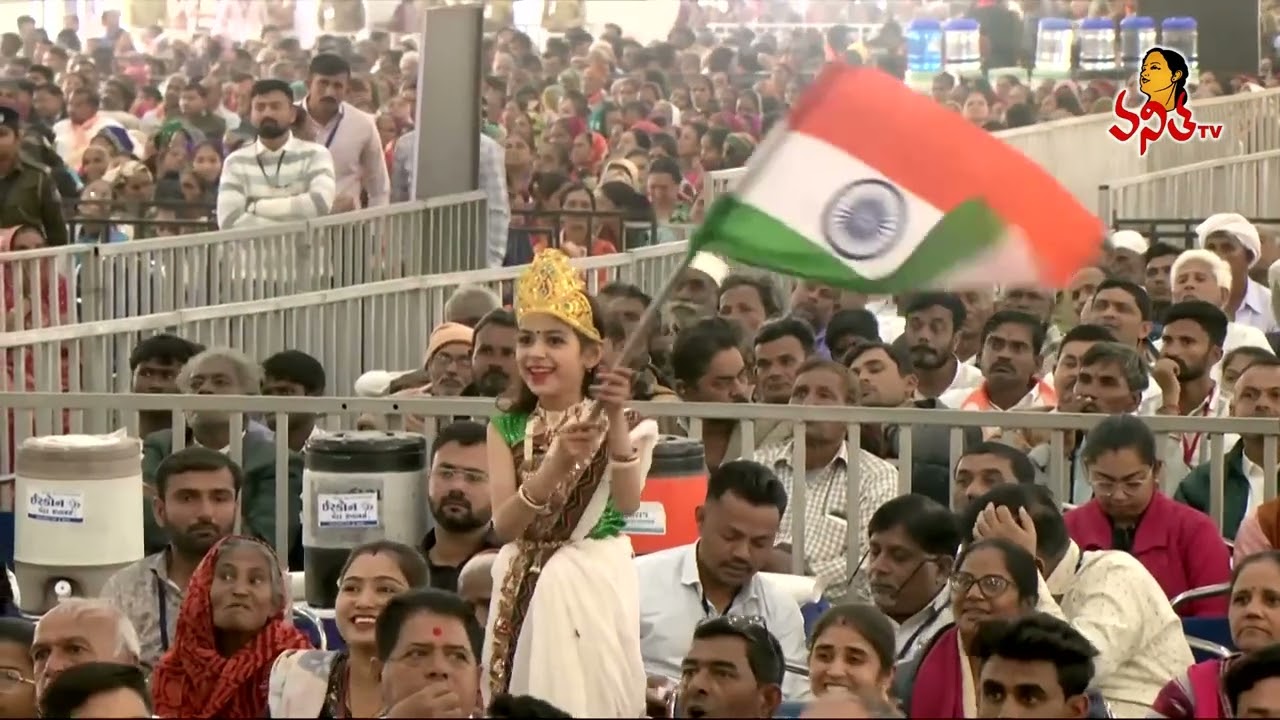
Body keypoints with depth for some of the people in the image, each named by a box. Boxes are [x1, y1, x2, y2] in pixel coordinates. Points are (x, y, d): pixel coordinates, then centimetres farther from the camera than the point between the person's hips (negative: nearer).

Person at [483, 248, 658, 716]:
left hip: (594, 585, -2)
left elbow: (627, 504, -20)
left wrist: (615, 421, -33)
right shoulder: (507, 428, 5)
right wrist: (557, 463, -24)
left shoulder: (620, 423, -2)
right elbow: (503, 525, -9)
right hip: (524, 590, 2)